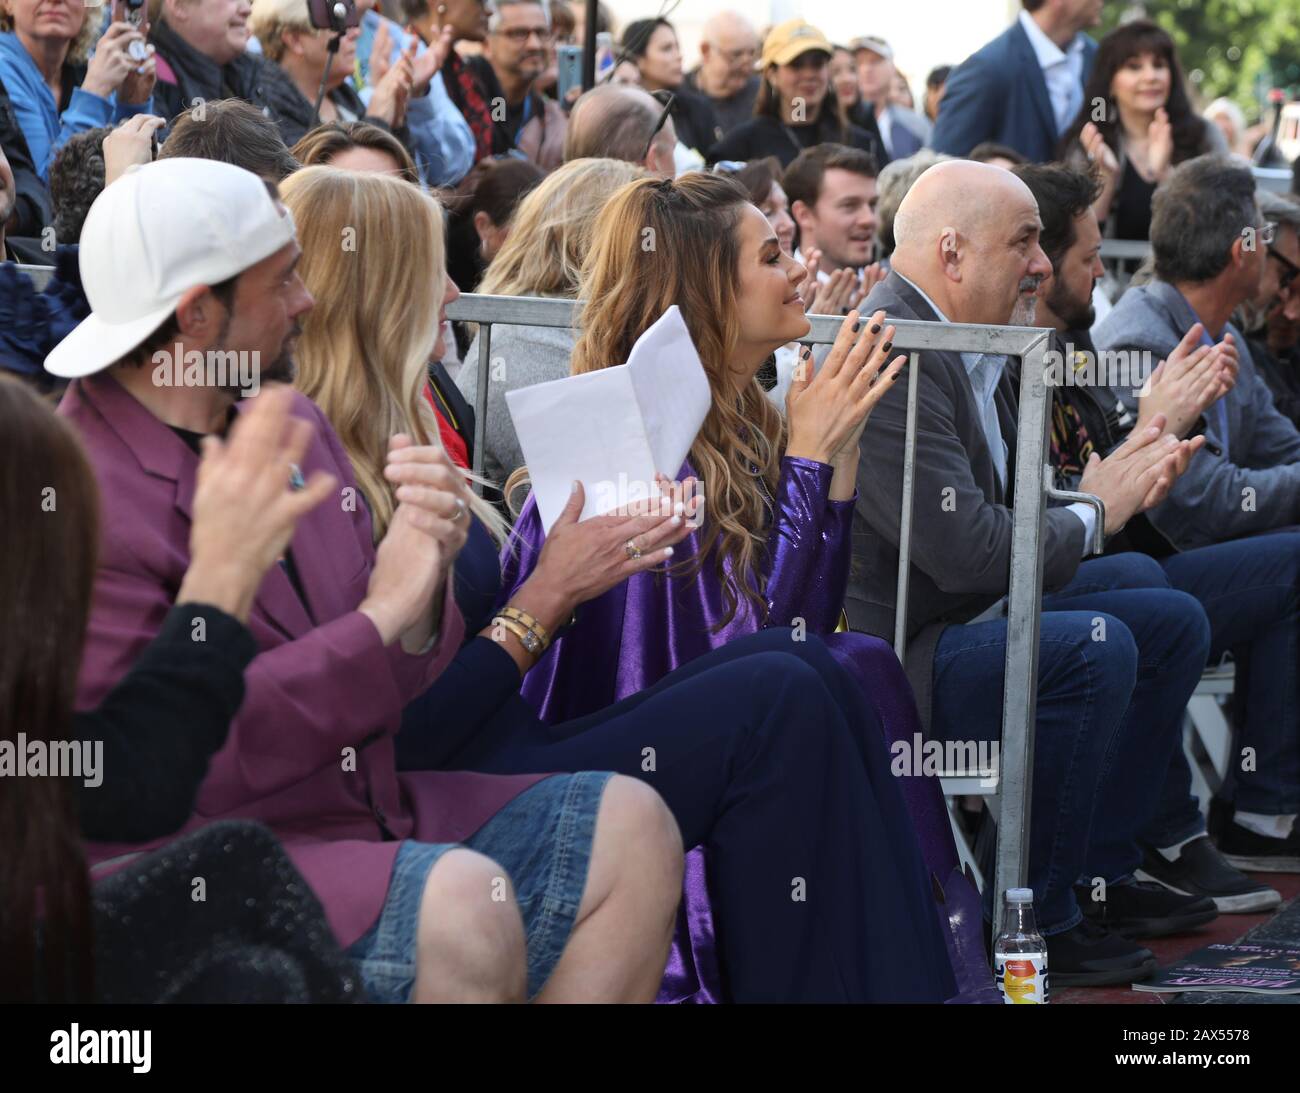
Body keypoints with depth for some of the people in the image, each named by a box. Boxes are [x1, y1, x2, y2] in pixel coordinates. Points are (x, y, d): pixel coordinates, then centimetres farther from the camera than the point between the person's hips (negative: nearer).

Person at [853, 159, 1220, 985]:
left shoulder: (974, 351, 10)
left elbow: (1017, 506, 16)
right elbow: (966, 547, -30)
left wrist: (1122, 477, -3)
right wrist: (1092, 514, -12)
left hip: (966, 615, 11)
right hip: (893, 653, -11)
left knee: (1174, 622, 12)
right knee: (1093, 647, -29)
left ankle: (1099, 876, 19)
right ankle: (1035, 917, -16)